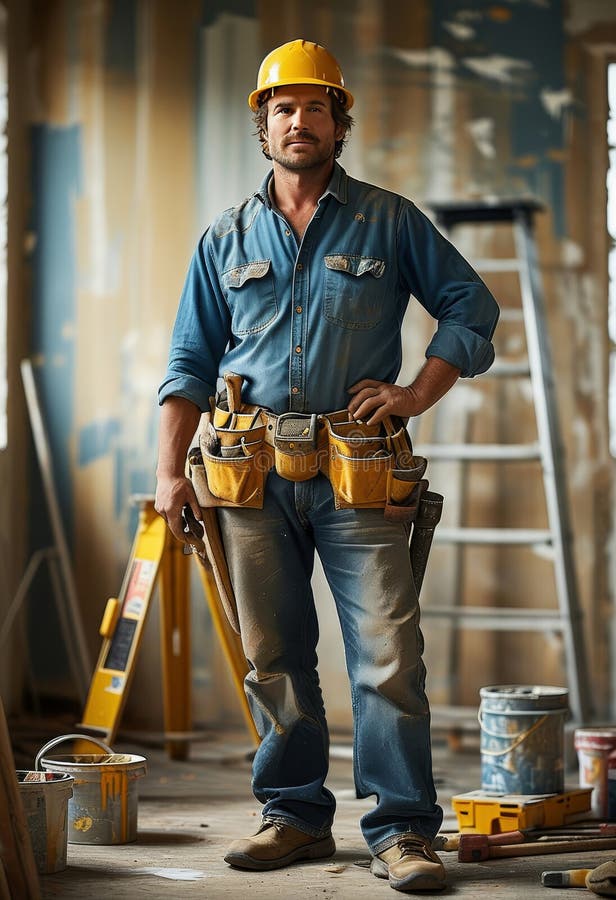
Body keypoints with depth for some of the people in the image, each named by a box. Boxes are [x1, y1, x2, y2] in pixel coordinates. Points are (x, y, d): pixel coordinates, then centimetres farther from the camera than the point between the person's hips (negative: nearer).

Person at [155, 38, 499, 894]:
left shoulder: (389, 222, 7)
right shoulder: (225, 239, 13)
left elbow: (472, 307, 11)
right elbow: (191, 362, 13)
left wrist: (417, 393, -1)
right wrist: (171, 469, 3)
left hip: (359, 478, -2)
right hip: (254, 478, 3)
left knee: (388, 655, -8)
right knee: (274, 660, 6)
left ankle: (402, 830, -4)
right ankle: (296, 815, 17)